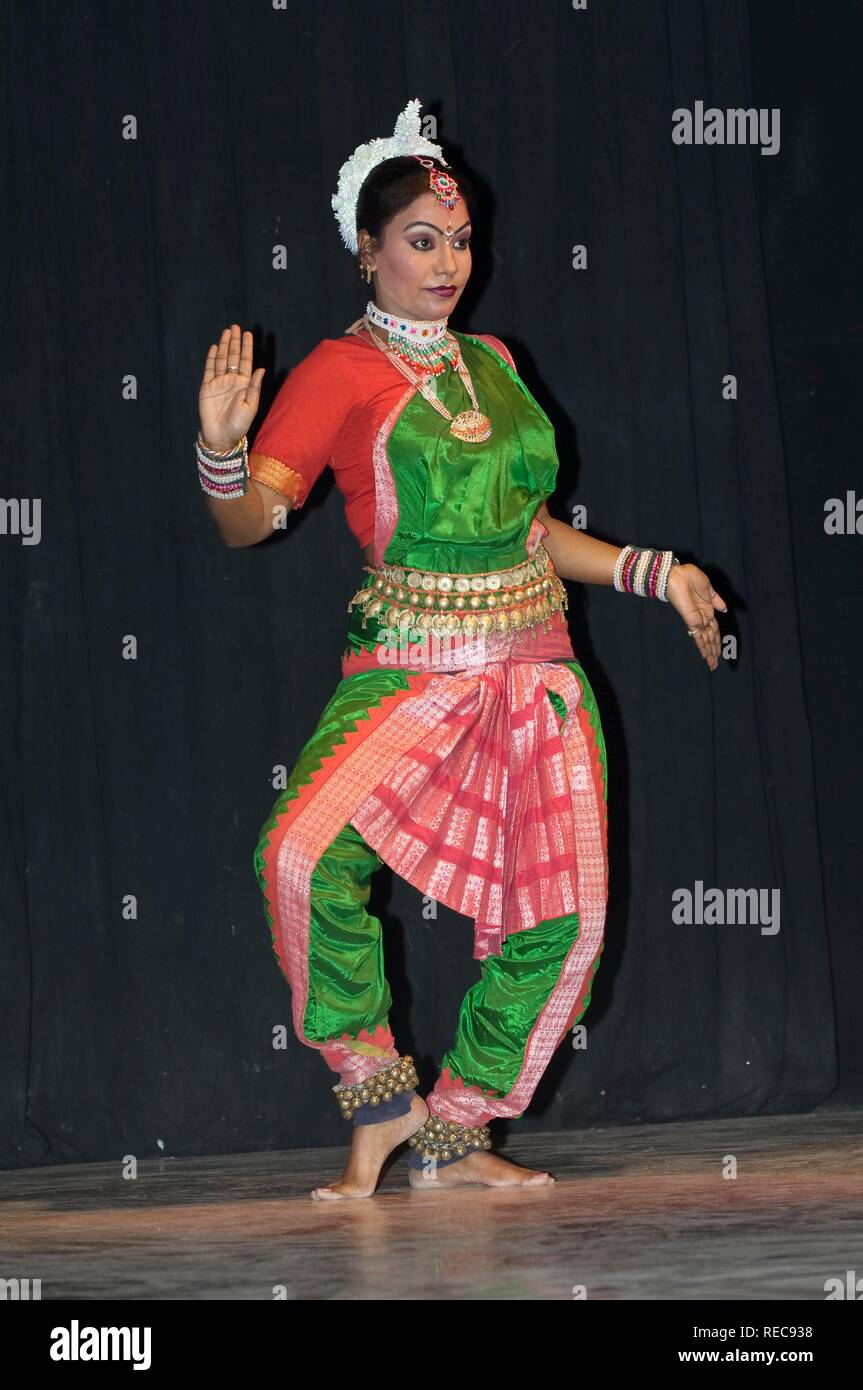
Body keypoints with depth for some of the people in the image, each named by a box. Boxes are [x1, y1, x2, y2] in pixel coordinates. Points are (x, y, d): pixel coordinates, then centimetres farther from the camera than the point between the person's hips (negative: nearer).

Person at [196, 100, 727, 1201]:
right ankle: (378, 1098, -10)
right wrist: (221, 446, -34)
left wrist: (656, 573, 20)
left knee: (562, 918, -5)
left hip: (537, 668, 5)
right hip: (410, 667, -5)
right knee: (304, 852, -29)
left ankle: (453, 1134, 12)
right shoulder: (340, 373, -2)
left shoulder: (491, 364, 16)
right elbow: (249, 520, -14)